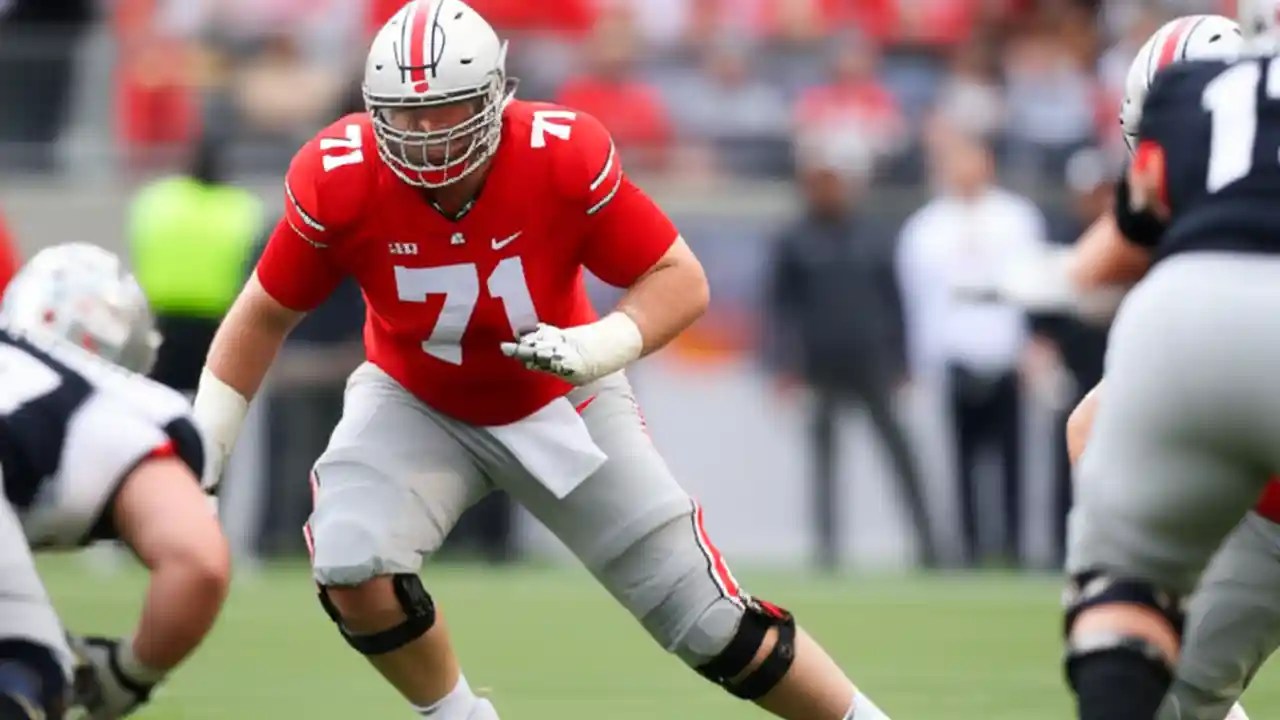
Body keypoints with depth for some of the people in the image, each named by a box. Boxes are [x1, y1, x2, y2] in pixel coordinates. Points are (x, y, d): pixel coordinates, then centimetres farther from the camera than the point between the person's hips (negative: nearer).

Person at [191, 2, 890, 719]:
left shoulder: (566, 156, -28)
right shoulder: (337, 180, -25)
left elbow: (680, 280, -19)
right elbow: (266, 313, -9)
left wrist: (598, 348, -37)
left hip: (560, 404, -1)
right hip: (416, 407, 1)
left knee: (711, 619, -2)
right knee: (352, 571, -26)